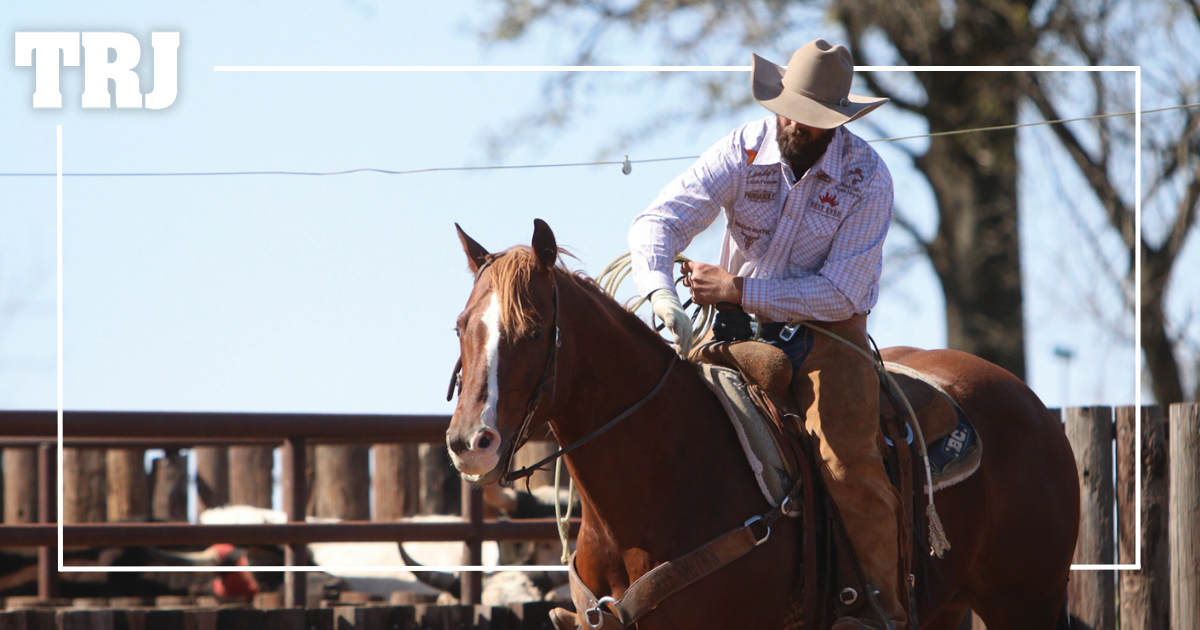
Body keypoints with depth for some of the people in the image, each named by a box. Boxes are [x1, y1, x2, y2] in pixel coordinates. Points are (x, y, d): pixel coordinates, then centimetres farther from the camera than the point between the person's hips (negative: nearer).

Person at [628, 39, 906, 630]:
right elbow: (656, 223, -14)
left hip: (826, 332, -3)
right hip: (742, 325, 3)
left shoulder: (867, 177, -13)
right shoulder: (744, 150, -8)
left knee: (847, 459, -26)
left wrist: (739, 290, -23)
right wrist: (661, 293, -35)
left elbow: (840, 292, -16)